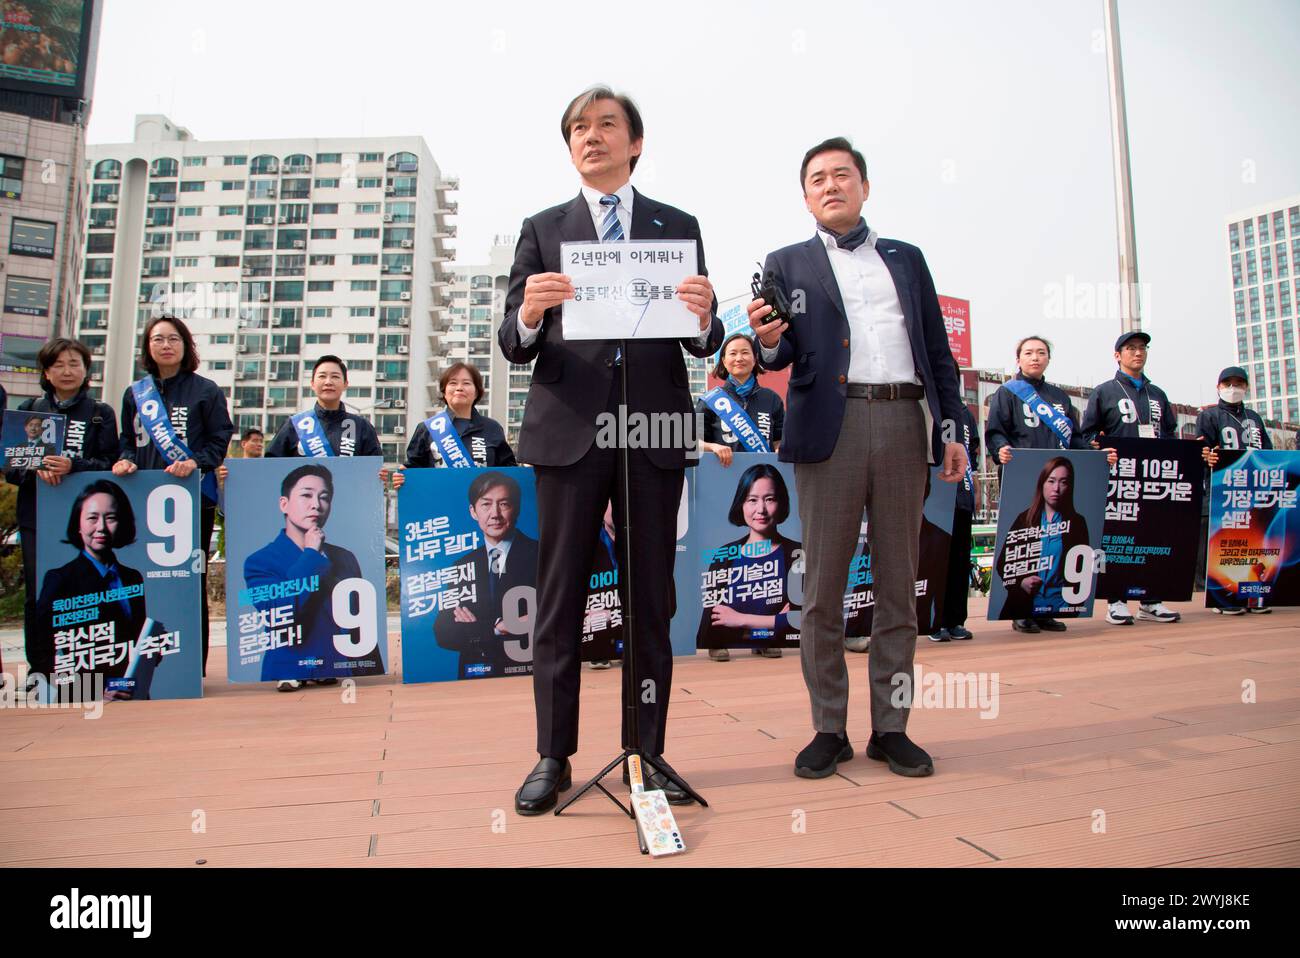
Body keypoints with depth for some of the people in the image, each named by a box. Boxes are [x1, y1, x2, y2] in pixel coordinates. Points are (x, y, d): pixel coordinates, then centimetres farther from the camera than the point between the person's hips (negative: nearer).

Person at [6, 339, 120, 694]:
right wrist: (36, 469, -13)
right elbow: (11, 465, 7)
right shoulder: (29, 409, 13)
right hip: (36, 514, 2)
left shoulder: (101, 414, 8)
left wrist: (73, 466, -18)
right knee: (37, 593, 2)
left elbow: (109, 465, -1)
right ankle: (39, 667, 14)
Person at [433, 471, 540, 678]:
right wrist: (494, 628, -9)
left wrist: (473, 631, -5)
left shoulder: (542, 557, -1)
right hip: (475, 677, 3)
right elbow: (443, 633, 8)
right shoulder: (462, 567, 14)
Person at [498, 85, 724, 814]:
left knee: (652, 598, 5)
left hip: (655, 427, 1)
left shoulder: (679, 227, 14)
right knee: (561, 596, 2)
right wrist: (529, 315, -17)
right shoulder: (543, 229, 13)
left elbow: (704, 343, 7)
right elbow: (515, 345, 5)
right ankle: (554, 756, 15)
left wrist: (704, 317, -16)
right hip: (569, 427, 0)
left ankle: (648, 752, 18)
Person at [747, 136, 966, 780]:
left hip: (905, 424, 3)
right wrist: (770, 341, -20)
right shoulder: (788, 264, 13)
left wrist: (951, 427, 7)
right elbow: (786, 353, 3)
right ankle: (828, 729, 11)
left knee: (898, 586, 5)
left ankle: (890, 727, 17)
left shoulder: (906, 258, 20)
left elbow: (938, 349, 17)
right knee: (823, 589, -1)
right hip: (831, 427, -2)